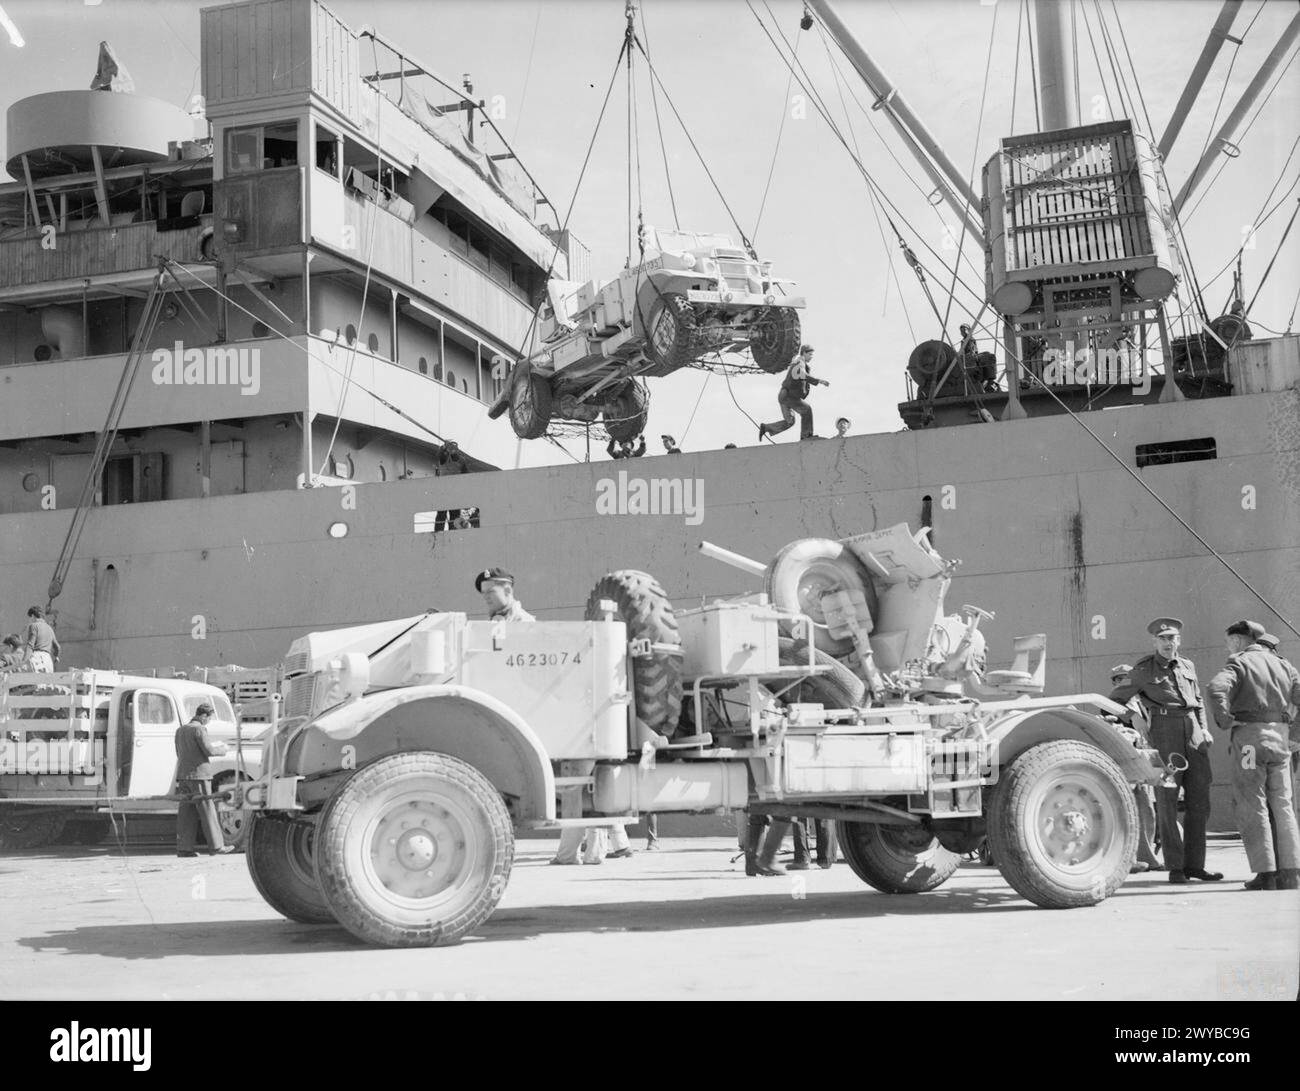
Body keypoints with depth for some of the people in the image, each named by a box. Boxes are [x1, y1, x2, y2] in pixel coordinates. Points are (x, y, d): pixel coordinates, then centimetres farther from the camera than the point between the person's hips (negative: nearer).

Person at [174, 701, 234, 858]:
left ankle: (184, 847, 3)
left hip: (183, 775, 8)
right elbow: (209, 751, -15)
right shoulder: (199, 729, -11)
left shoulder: (180, 730, 14)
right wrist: (222, 748, 3)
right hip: (198, 775, -8)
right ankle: (216, 846, -1)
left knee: (186, 812, 7)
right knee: (207, 812, -3)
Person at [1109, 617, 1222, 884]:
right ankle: (1174, 867, 1)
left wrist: (1204, 729, 12)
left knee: (1200, 802, 3)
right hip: (1164, 732, -4)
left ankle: (1194, 864, 11)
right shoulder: (1143, 670, 4)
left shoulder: (1188, 666, 16)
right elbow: (1117, 697, 12)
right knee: (1167, 801, -4)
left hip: (1193, 733, 5)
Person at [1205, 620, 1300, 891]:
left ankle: (1266, 874, -4)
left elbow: (1216, 688, -23)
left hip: (1249, 736, -5)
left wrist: (1225, 721, -14)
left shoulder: (1239, 663, -4)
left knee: (1252, 807, -1)